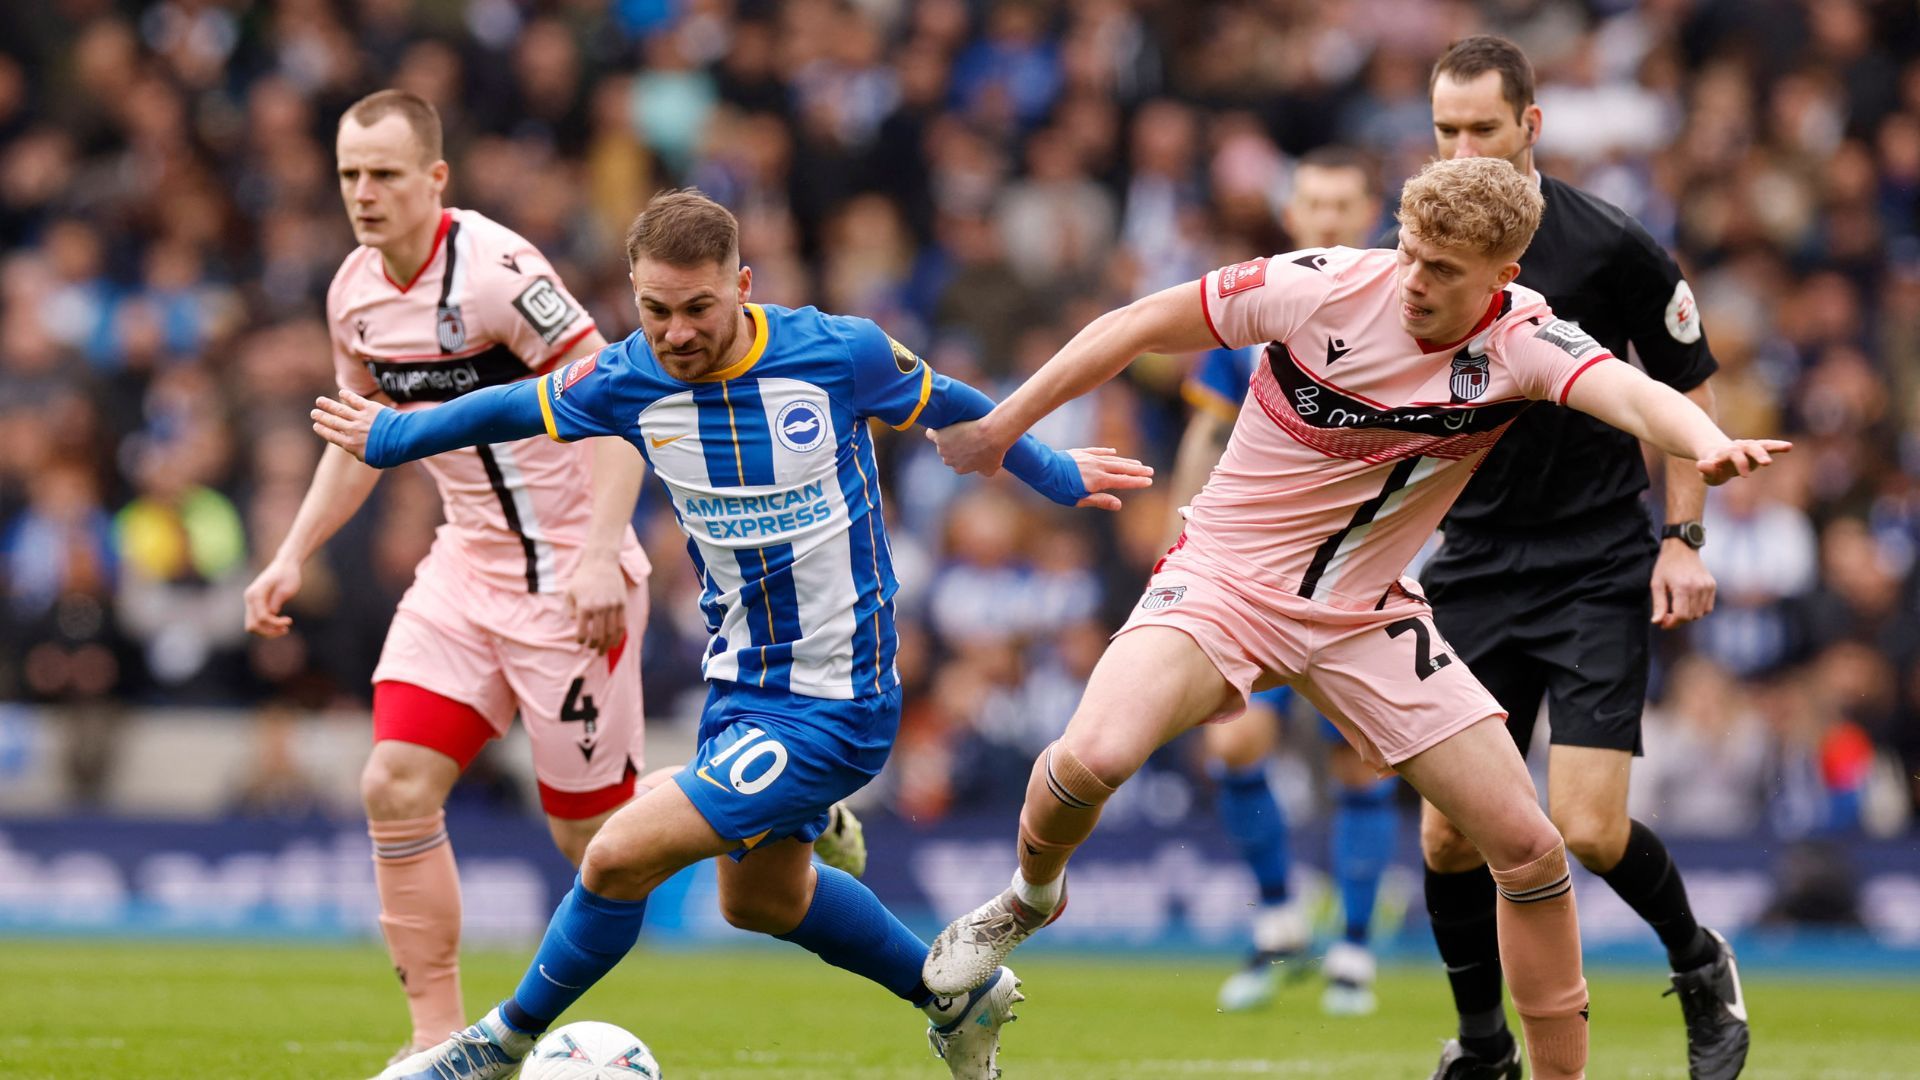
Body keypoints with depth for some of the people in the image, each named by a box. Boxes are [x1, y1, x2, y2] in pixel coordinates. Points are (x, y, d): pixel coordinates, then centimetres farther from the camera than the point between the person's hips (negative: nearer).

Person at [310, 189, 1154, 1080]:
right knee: (760, 897, 23)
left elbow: (946, 406, 3)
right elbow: (513, 406, 11)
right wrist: (387, 437, 23)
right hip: (739, 684, 6)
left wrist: (1056, 474, 17)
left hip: (833, 704, -6)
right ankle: (957, 996, 45)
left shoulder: (839, 354, -18)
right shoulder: (627, 381, -9)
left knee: (621, 854, -15)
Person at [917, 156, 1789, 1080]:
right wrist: (1004, 423, 1)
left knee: (1528, 848, -6)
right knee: (1094, 758, -29)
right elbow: (1141, 325, -5)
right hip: (1223, 583, -2)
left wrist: (1708, 445, -57)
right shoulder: (1319, 287, -17)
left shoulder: (1522, 341, -14)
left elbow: (1628, 393, -34)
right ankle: (1032, 893, 6)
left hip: (1366, 620, 2)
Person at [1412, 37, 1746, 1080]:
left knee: (1588, 829, -14)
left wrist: (1682, 540, -5)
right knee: (1450, 835, -1)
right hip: (1474, 575, 4)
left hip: (1598, 572, -4)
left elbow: (1691, 390, 2)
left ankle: (1700, 964, 15)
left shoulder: (1612, 247, -9)